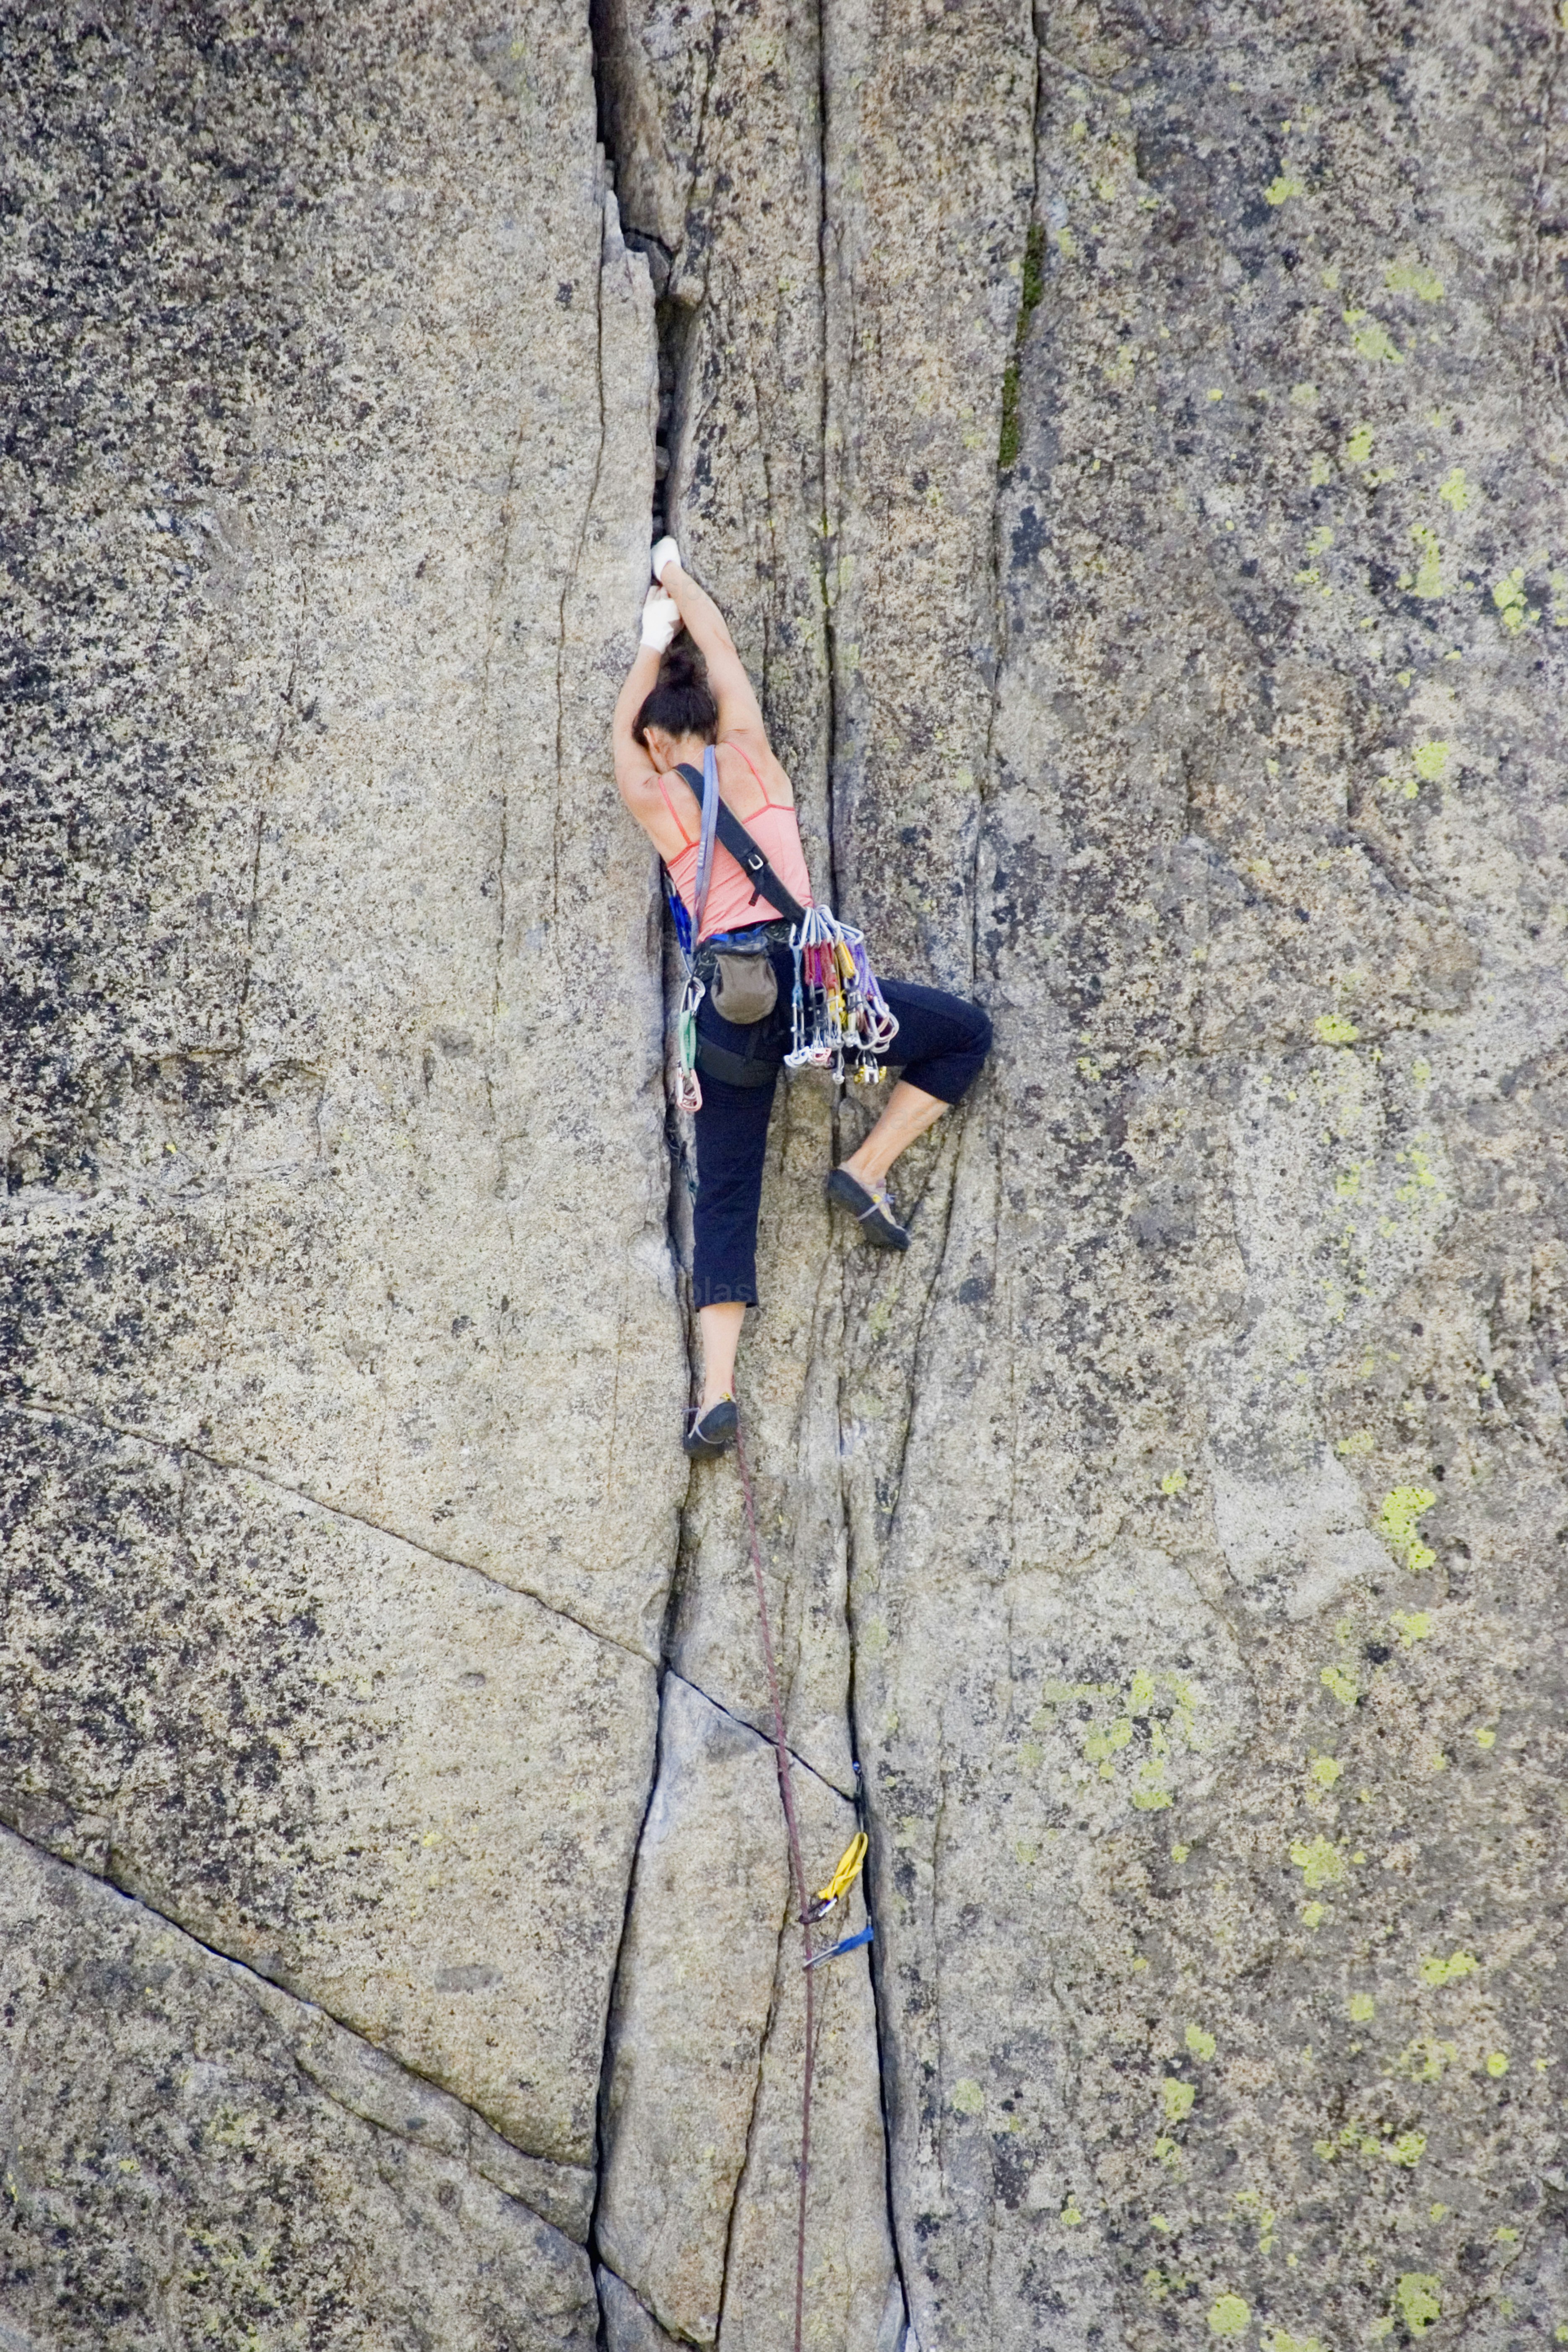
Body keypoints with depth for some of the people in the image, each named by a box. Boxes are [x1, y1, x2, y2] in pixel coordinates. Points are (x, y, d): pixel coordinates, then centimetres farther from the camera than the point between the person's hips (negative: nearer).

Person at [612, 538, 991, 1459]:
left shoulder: (650, 797, 12)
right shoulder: (748, 752, 10)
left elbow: (624, 726, 34)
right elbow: (722, 651, 27)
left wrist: (654, 644, 47)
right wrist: (678, 579, 42)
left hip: (721, 1001, 2)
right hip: (798, 971, -2)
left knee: (725, 1200, 5)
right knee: (966, 1033, 16)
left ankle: (718, 1392, -5)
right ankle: (869, 1169, 2)